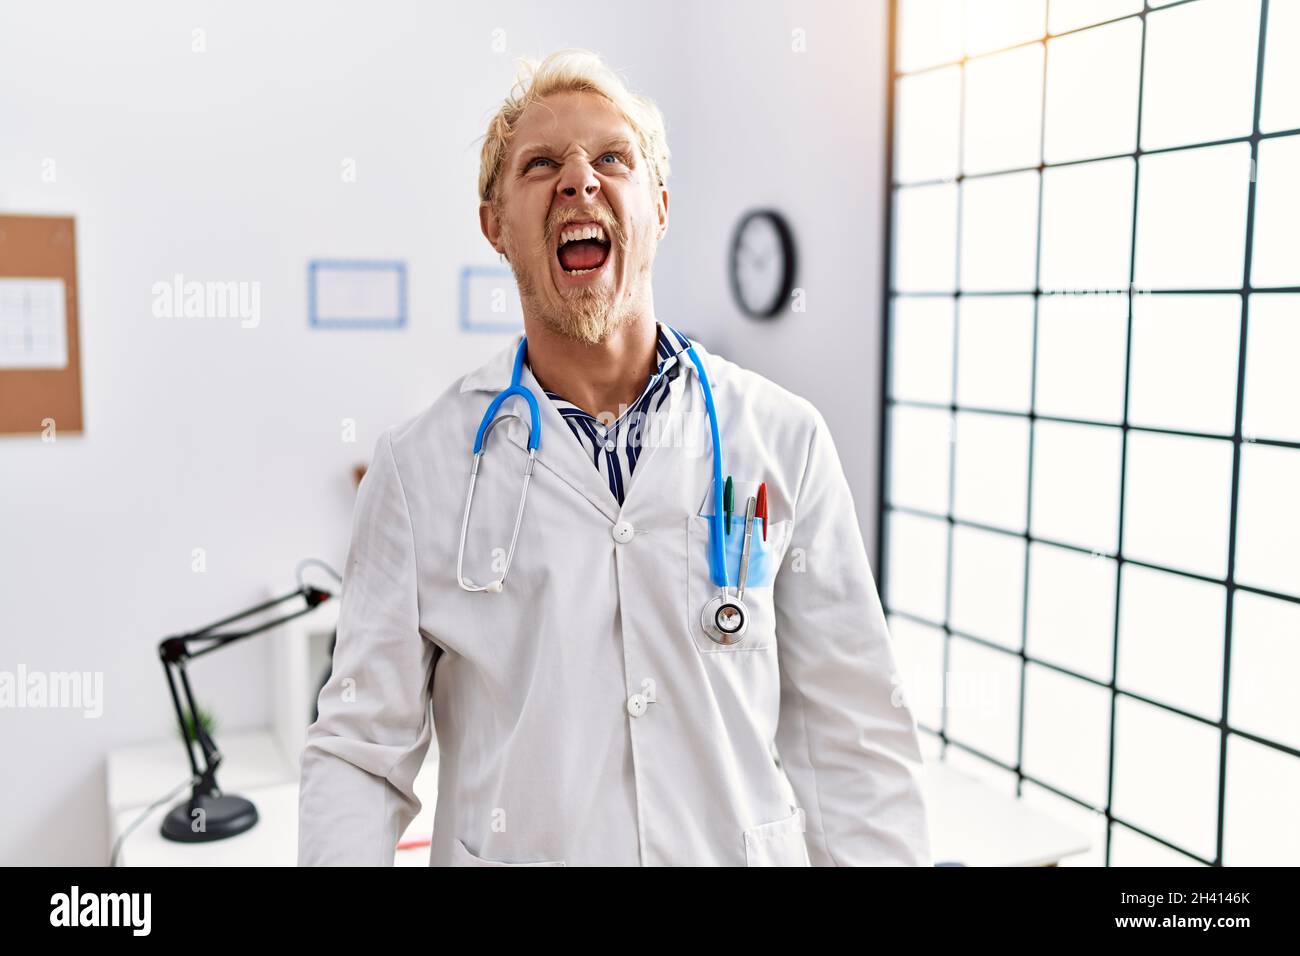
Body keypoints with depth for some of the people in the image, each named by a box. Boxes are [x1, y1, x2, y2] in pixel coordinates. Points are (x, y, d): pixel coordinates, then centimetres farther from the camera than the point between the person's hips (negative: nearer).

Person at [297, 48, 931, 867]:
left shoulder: (785, 440, -6)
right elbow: (361, 751, -7)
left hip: (746, 847, 1)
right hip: (508, 848, 0)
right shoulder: (419, 465, -8)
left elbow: (854, 742, -4)